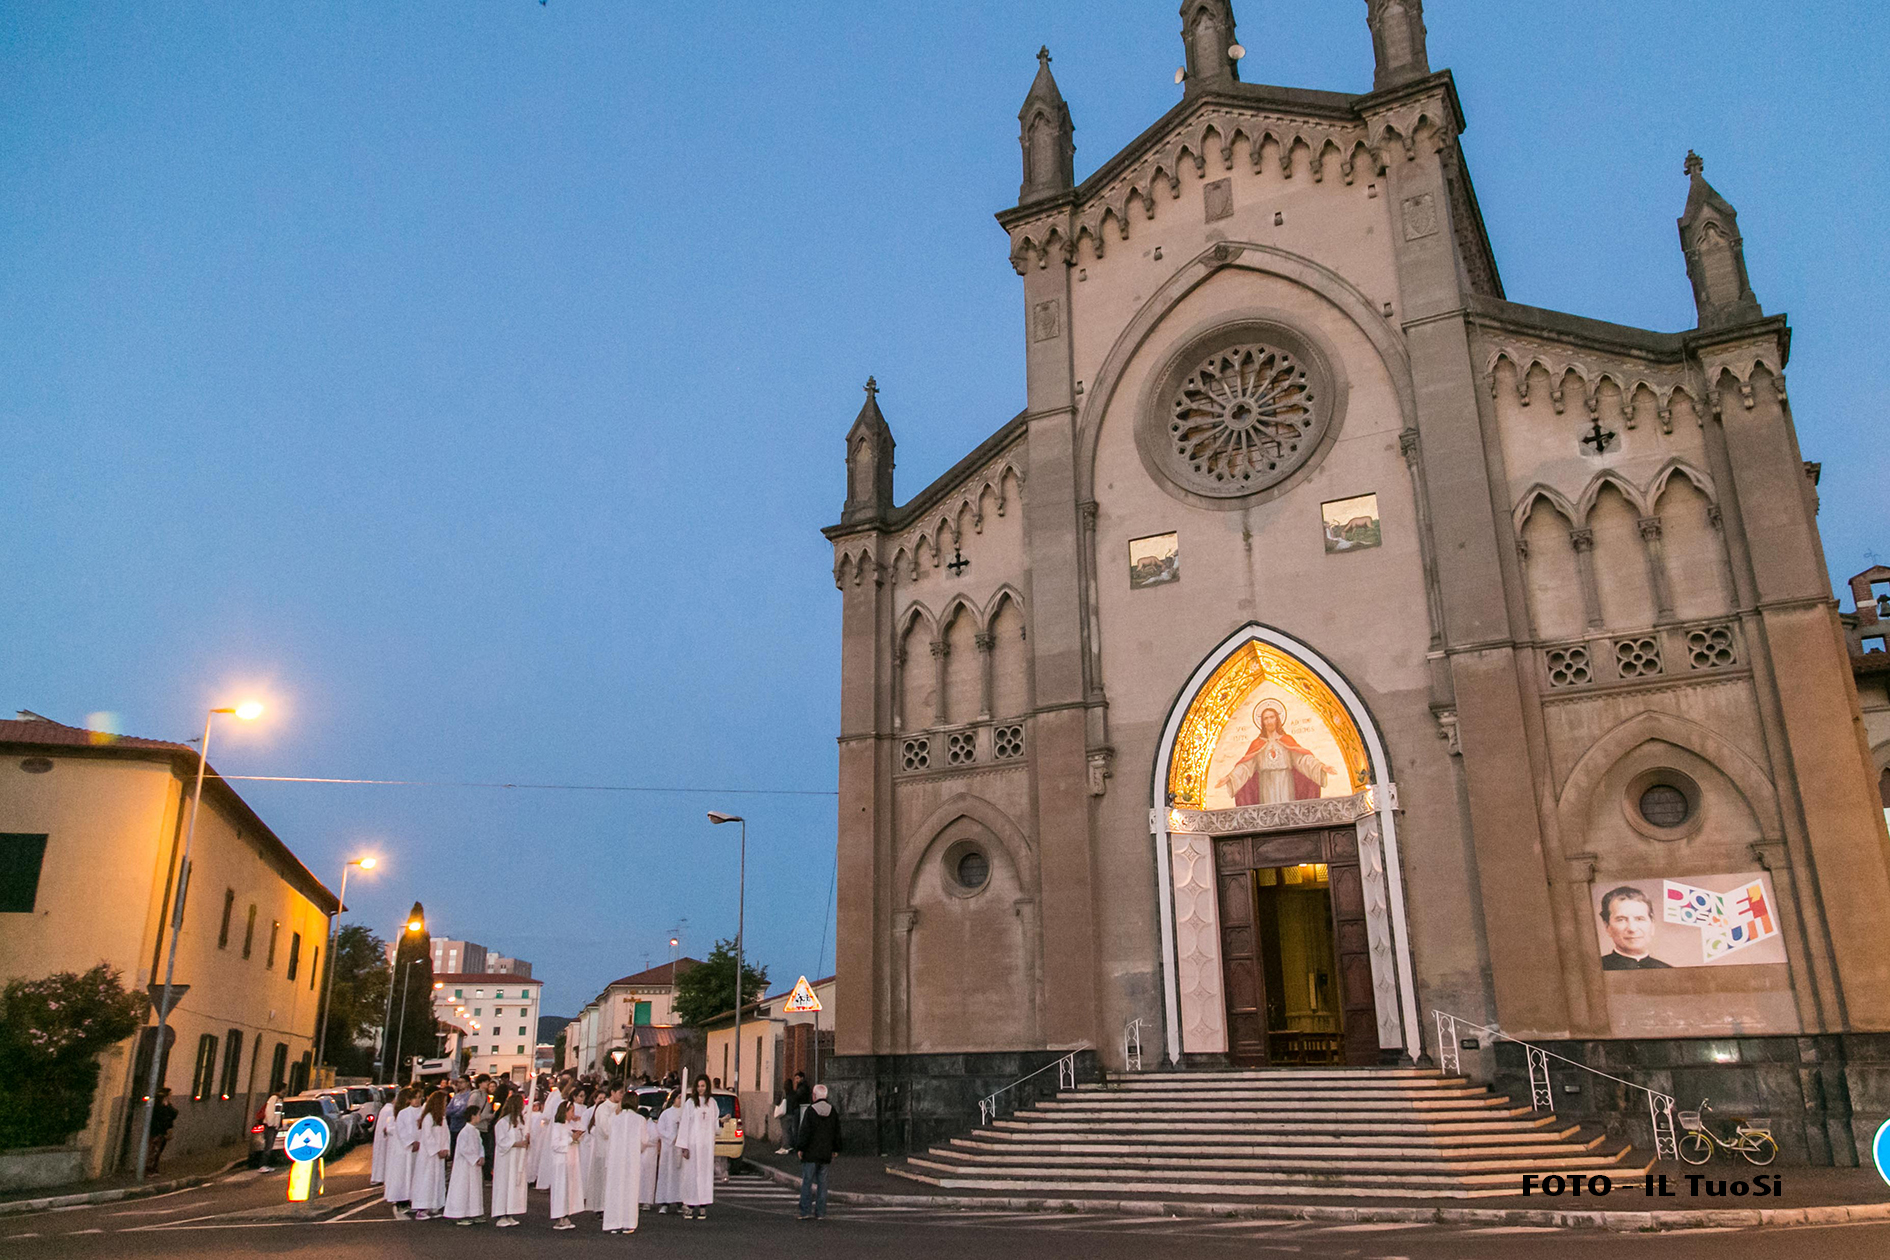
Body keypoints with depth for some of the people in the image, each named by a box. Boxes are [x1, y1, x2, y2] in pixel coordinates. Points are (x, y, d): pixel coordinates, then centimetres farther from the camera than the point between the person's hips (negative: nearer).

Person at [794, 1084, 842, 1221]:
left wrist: (800, 1148, -4)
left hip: (811, 1153, -5)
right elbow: (837, 1132, 12)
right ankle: (820, 1212, 8)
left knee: (807, 1181, 0)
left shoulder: (811, 1110, -10)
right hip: (826, 1153, 5)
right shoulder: (832, 1111, 6)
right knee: (822, 1181, 8)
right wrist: (835, 1149, 19)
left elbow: (805, 1132, -12)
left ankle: (806, 1211, -3)